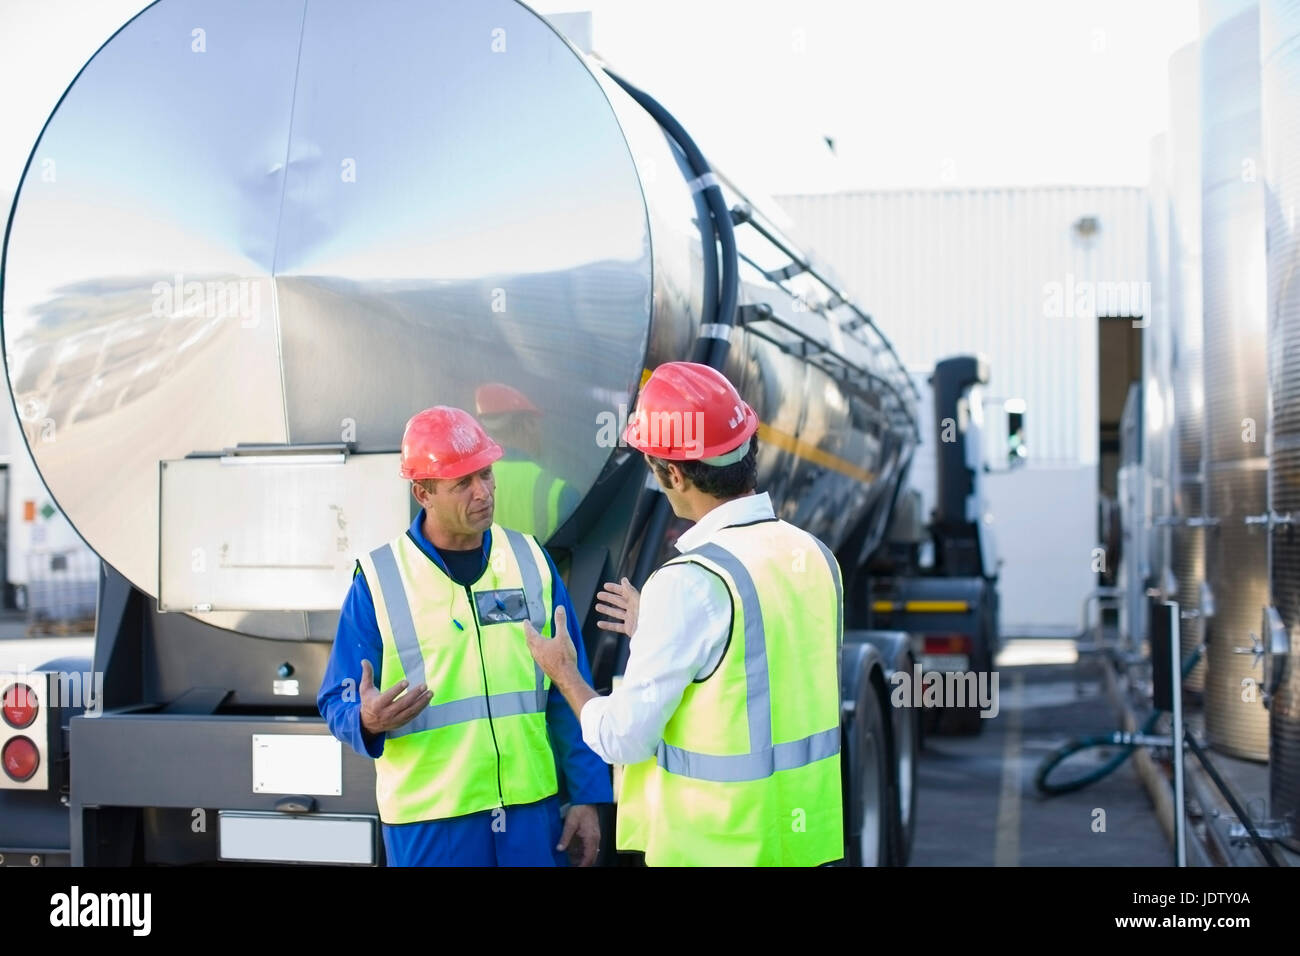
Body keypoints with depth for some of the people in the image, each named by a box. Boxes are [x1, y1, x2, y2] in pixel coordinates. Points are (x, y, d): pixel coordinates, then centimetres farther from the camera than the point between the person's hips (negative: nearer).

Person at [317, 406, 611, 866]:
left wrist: (586, 795, 4)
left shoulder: (531, 561, 3)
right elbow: (339, 703, -2)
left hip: (532, 809, 3)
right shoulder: (379, 580, -5)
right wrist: (367, 721, -24)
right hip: (428, 821, -2)